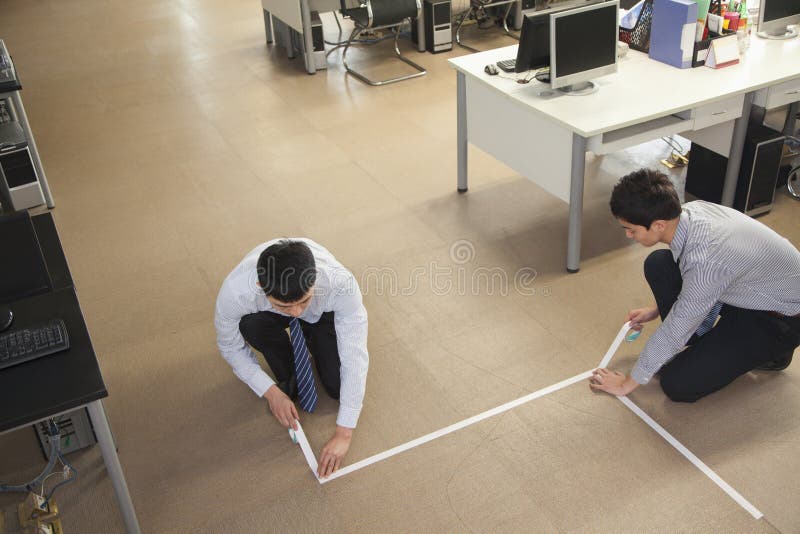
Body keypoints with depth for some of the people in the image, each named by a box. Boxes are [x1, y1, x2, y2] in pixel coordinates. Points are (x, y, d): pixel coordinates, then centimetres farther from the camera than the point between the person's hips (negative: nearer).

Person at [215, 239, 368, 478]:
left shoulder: (341, 284, -43)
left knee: (339, 386, -16)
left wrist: (344, 432, -33)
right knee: (250, 324, -34)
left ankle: (316, 341, 16)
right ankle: (287, 377, -3)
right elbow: (230, 346, -18)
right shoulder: (235, 291, -40)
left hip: (322, 313, 0)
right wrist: (271, 391, -22)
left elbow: (355, 356, -35)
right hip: (266, 313, 1)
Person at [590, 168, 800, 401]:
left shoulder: (706, 261, -38)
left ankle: (770, 353, 5)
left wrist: (628, 383, -13)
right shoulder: (691, 209, -13)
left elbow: (674, 331, -26)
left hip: (781, 321, -8)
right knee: (658, 264, -8)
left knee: (678, 385, -15)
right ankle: (697, 343, 6)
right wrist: (657, 309, 13)